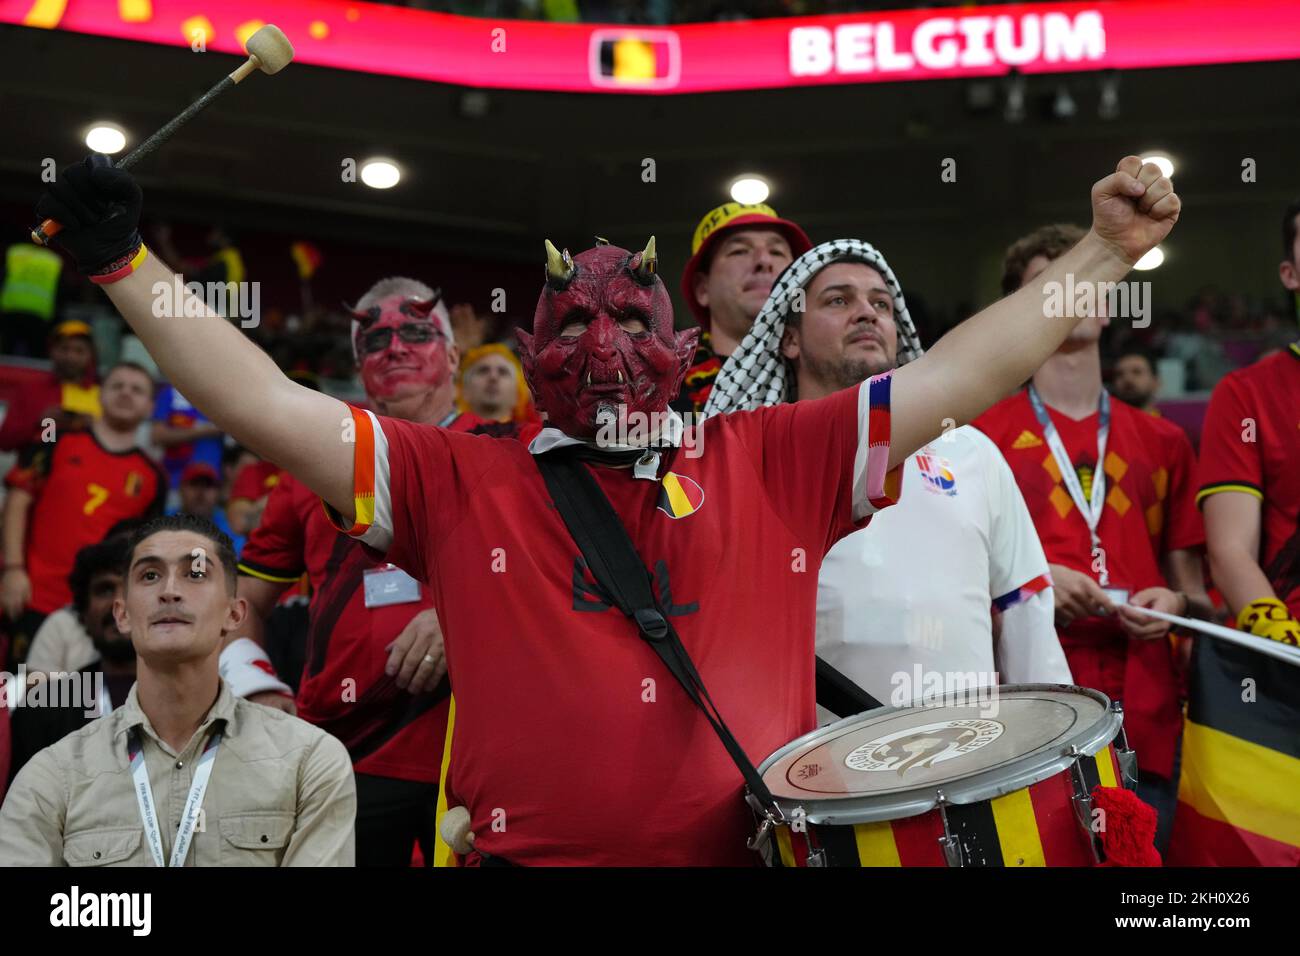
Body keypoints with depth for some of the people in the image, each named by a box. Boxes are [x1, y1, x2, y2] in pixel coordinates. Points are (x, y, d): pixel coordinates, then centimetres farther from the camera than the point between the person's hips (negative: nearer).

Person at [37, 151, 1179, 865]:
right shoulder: (460, 482, 10)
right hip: (529, 847, -1)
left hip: (747, 846, 1)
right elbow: (269, 406, 5)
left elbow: (960, 370, 11)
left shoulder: (772, 461, 11)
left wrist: (1106, 249, 9)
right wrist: (125, 262, 0)